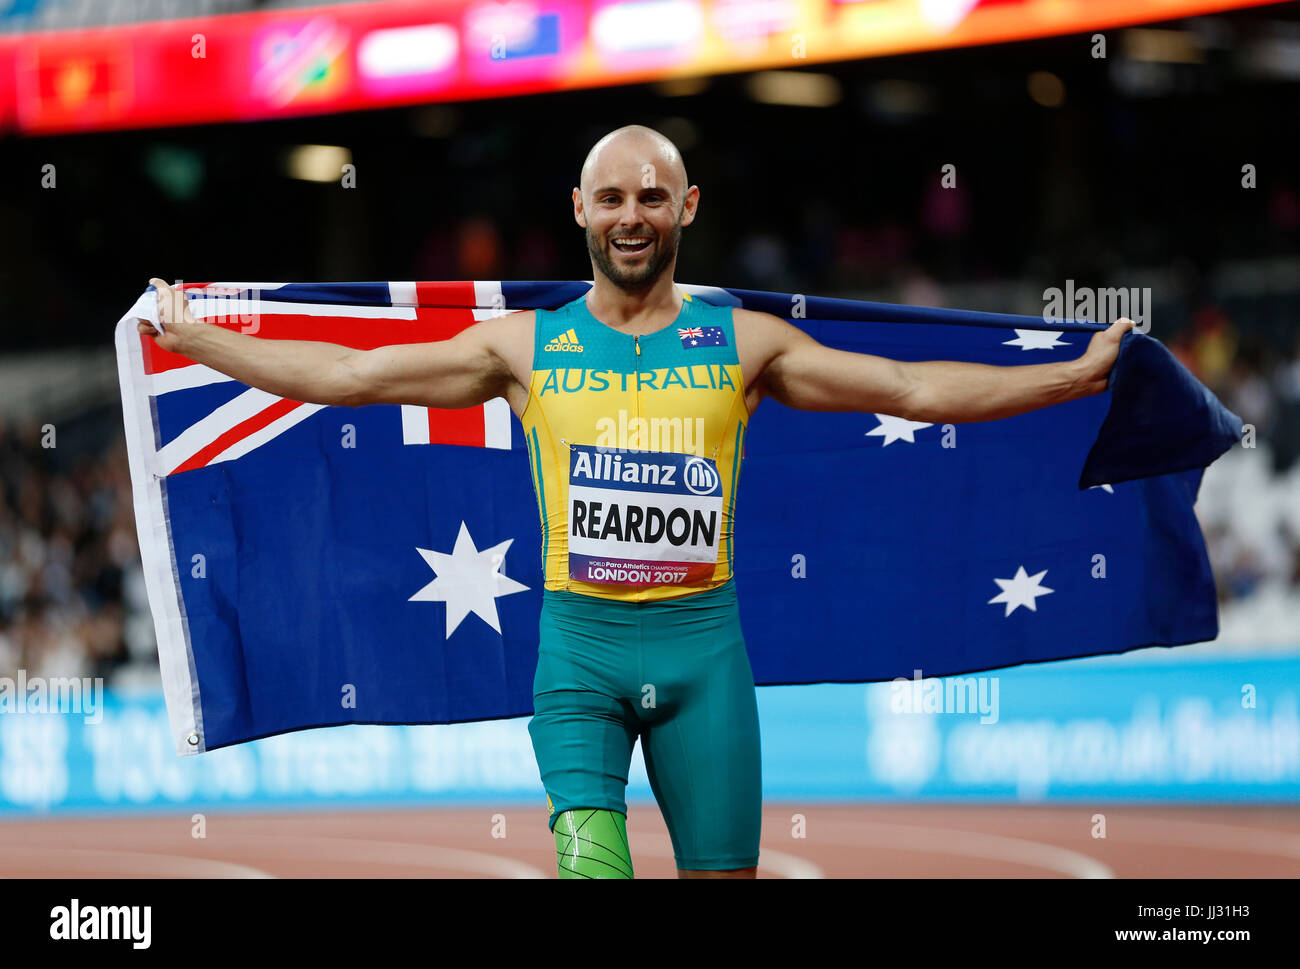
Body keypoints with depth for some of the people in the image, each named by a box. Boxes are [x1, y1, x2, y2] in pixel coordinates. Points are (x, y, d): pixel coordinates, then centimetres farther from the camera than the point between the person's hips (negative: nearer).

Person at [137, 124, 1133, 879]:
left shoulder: (743, 342, 5)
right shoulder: (527, 346, 5)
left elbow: (913, 389, 5)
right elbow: (349, 374, 8)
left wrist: (1077, 374, 1)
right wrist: (190, 339, 7)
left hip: (703, 641, 1)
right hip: (580, 642, -1)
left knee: (723, 873, 3)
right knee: (588, 857, -18)